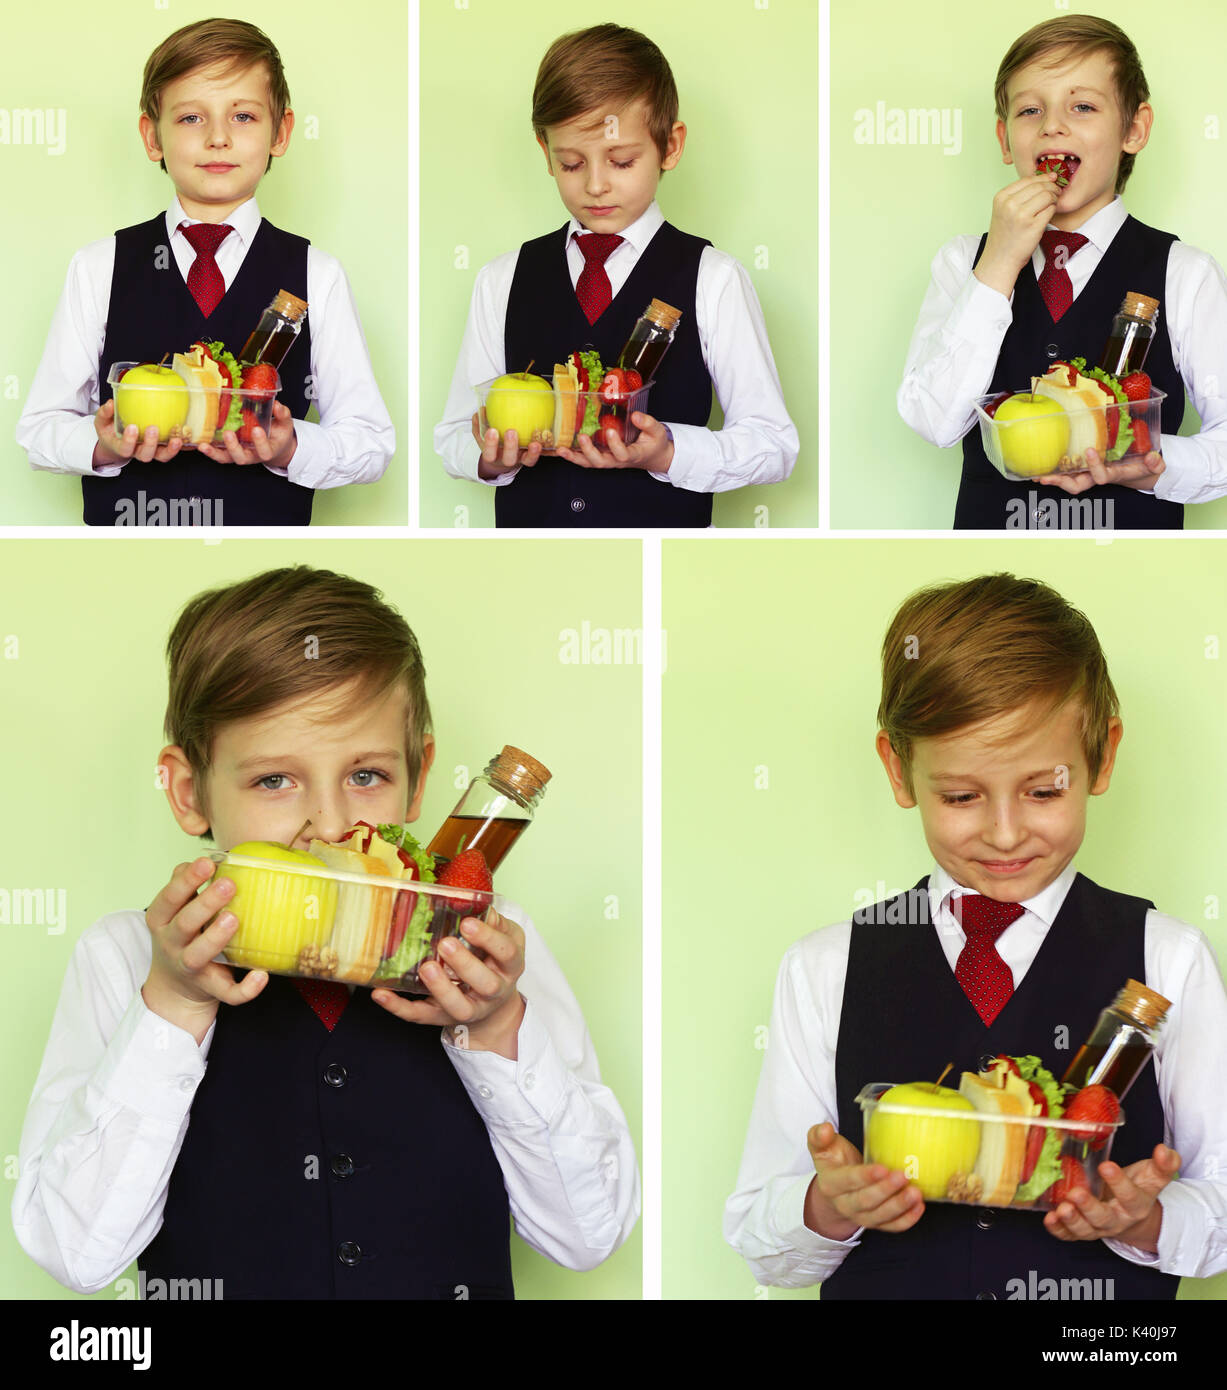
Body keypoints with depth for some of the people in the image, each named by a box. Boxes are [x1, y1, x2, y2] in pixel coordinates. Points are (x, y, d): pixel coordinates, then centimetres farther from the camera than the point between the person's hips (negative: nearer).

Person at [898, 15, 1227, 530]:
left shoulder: (1185, 275, 3)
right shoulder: (963, 263, 10)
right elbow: (932, 423, -4)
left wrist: (1159, 467, -19)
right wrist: (998, 270, -8)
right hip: (991, 525, 0)